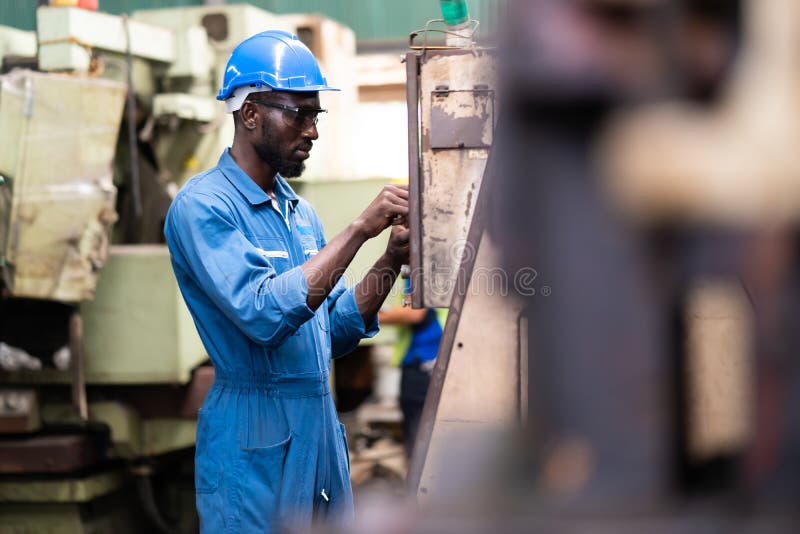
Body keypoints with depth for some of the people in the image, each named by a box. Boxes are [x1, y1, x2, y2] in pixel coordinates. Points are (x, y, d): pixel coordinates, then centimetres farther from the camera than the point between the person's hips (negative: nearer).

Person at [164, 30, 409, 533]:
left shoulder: (301, 211, 12)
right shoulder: (202, 206, -12)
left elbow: (336, 332, 12)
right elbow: (265, 316, -25)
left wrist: (392, 259, -3)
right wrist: (359, 230, -23)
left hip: (322, 429, 7)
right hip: (254, 444, -7)